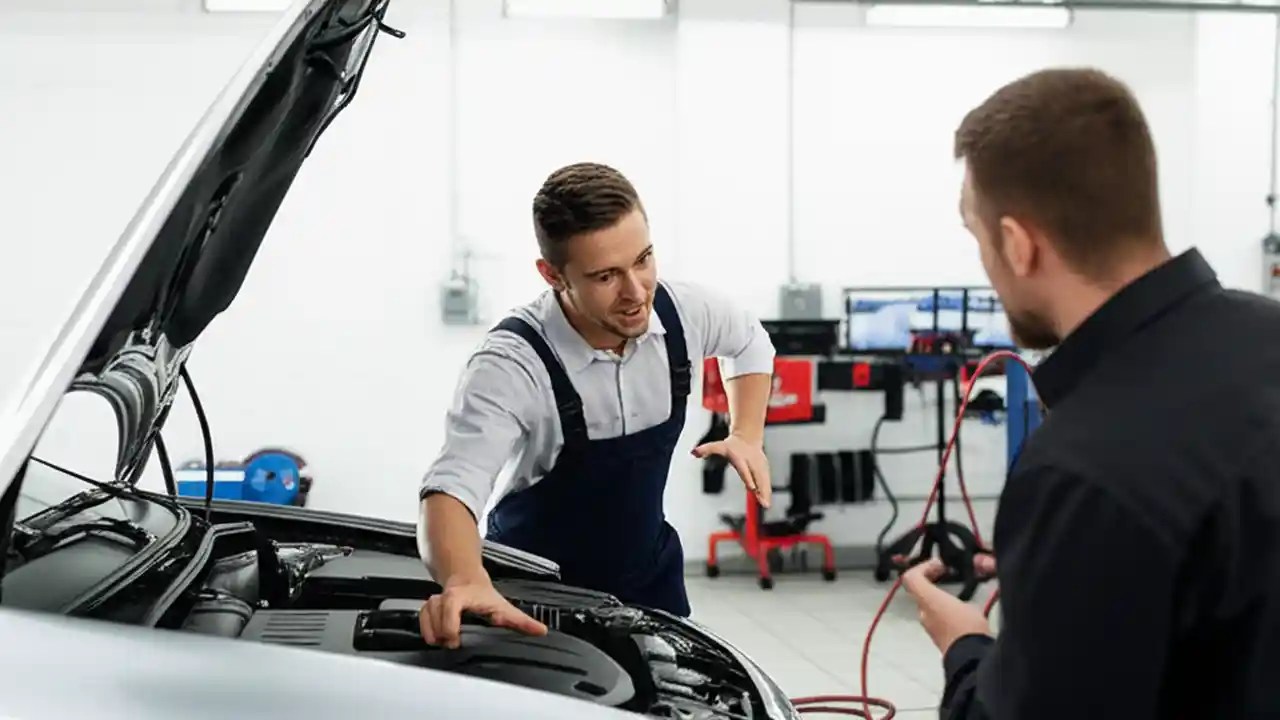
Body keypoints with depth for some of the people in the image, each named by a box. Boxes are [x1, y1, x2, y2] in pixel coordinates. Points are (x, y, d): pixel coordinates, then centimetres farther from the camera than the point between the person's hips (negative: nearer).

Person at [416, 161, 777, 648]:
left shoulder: (682, 312, -16)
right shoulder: (512, 365, -33)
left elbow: (750, 341, 9)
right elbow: (451, 490, -46)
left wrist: (747, 437, -4)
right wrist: (465, 582, -67)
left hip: (649, 575, 5)